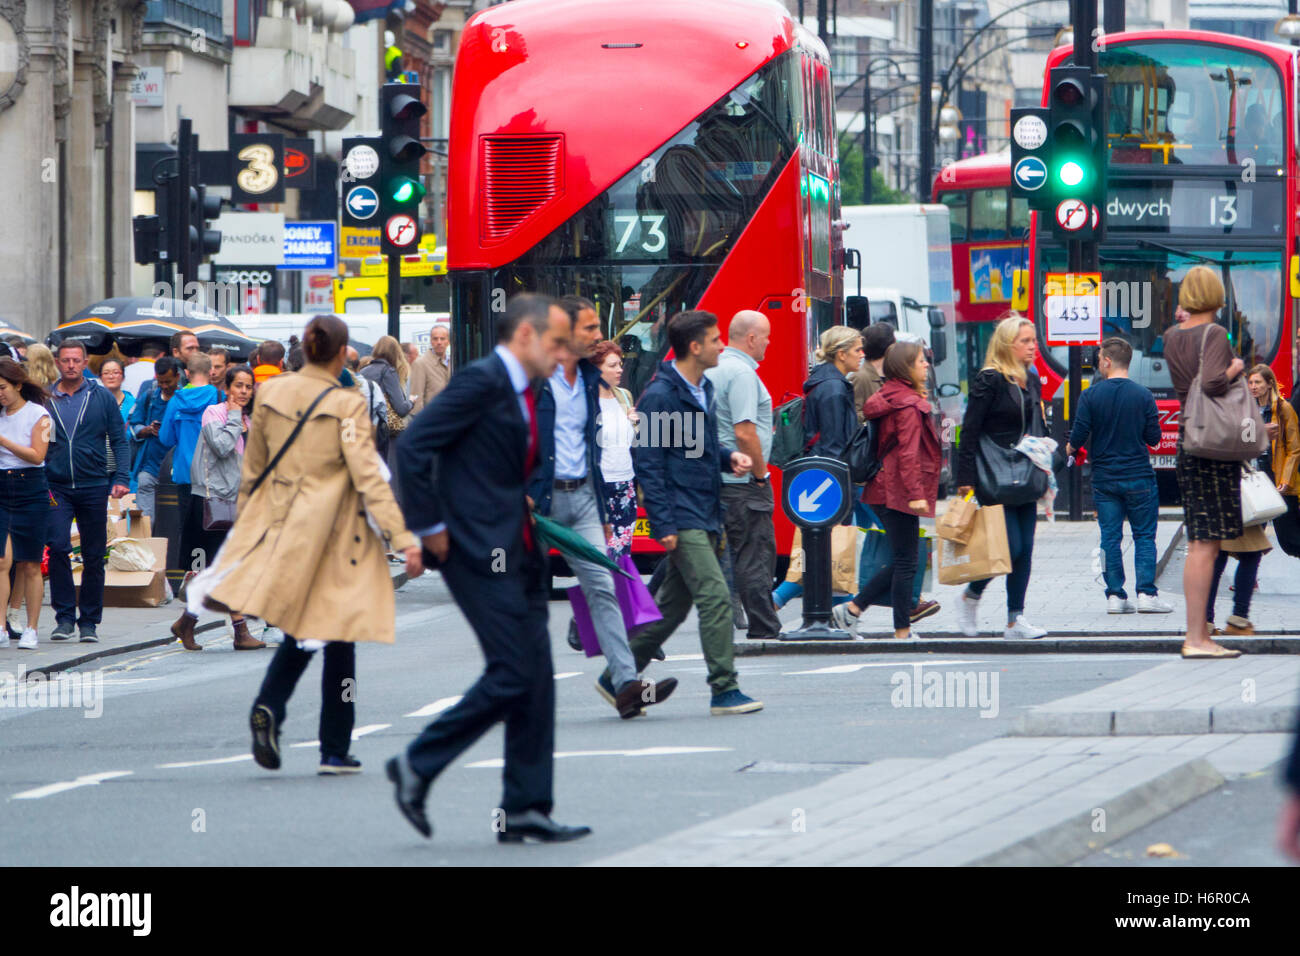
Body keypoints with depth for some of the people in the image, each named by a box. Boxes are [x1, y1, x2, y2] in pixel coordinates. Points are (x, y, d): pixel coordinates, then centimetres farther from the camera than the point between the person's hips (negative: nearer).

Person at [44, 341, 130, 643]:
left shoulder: (102, 399, 5)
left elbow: (119, 440, 6)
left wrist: (120, 478, -6)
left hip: (94, 486, 0)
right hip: (56, 488, 0)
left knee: (94, 556, 3)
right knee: (57, 547, -15)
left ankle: (89, 621, 12)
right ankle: (64, 616, -8)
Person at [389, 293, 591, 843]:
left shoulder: (520, 393, 17)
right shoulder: (481, 381, -12)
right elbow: (413, 446, -18)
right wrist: (430, 528, -15)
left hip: (517, 553, 10)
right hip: (479, 552, -10)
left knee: (537, 682, 5)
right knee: (512, 675, -12)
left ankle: (525, 811, 8)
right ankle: (417, 766, 1)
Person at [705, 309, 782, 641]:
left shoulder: (713, 370, 14)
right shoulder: (742, 373, -16)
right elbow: (744, 432, -23)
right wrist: (760, 474, -13)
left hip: (716, 476, 9)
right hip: (743, 482, -9)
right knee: (755, 555, -6)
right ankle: (764, 632, -5)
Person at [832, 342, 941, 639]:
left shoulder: (887, 398, 13)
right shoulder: (909, 404, -15)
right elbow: (909, 452, -21)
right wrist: (916, 493, -23)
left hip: (884, 489, 10)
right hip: (899, 492, -10)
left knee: (901, 559, 16)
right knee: (905, 562, -3)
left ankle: (851, 608, 16)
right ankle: (902, 631, 1)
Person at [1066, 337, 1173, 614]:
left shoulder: (1090, 395, -6)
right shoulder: (1143, 396, -5)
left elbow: (1080, 433, -9)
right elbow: (1154, 438, -3)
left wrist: (1071, 447, 14)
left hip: (1104, 477, 1)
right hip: (1139, 477, -1)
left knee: (1110, 537, 6)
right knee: (1144, 536, 5)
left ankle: (1115, 596, 4)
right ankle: (1146, 593, -2)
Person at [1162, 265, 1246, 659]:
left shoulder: (1172, 338, 12)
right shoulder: (1214, 334, -12)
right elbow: (1212, 383, -26)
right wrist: (1235, 368, -8)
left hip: (1187, 445, 9)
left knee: (1202, 545, 11)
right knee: (1205, 545, -9)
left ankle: (1200, 636, 12)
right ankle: (1195, 638, -11)